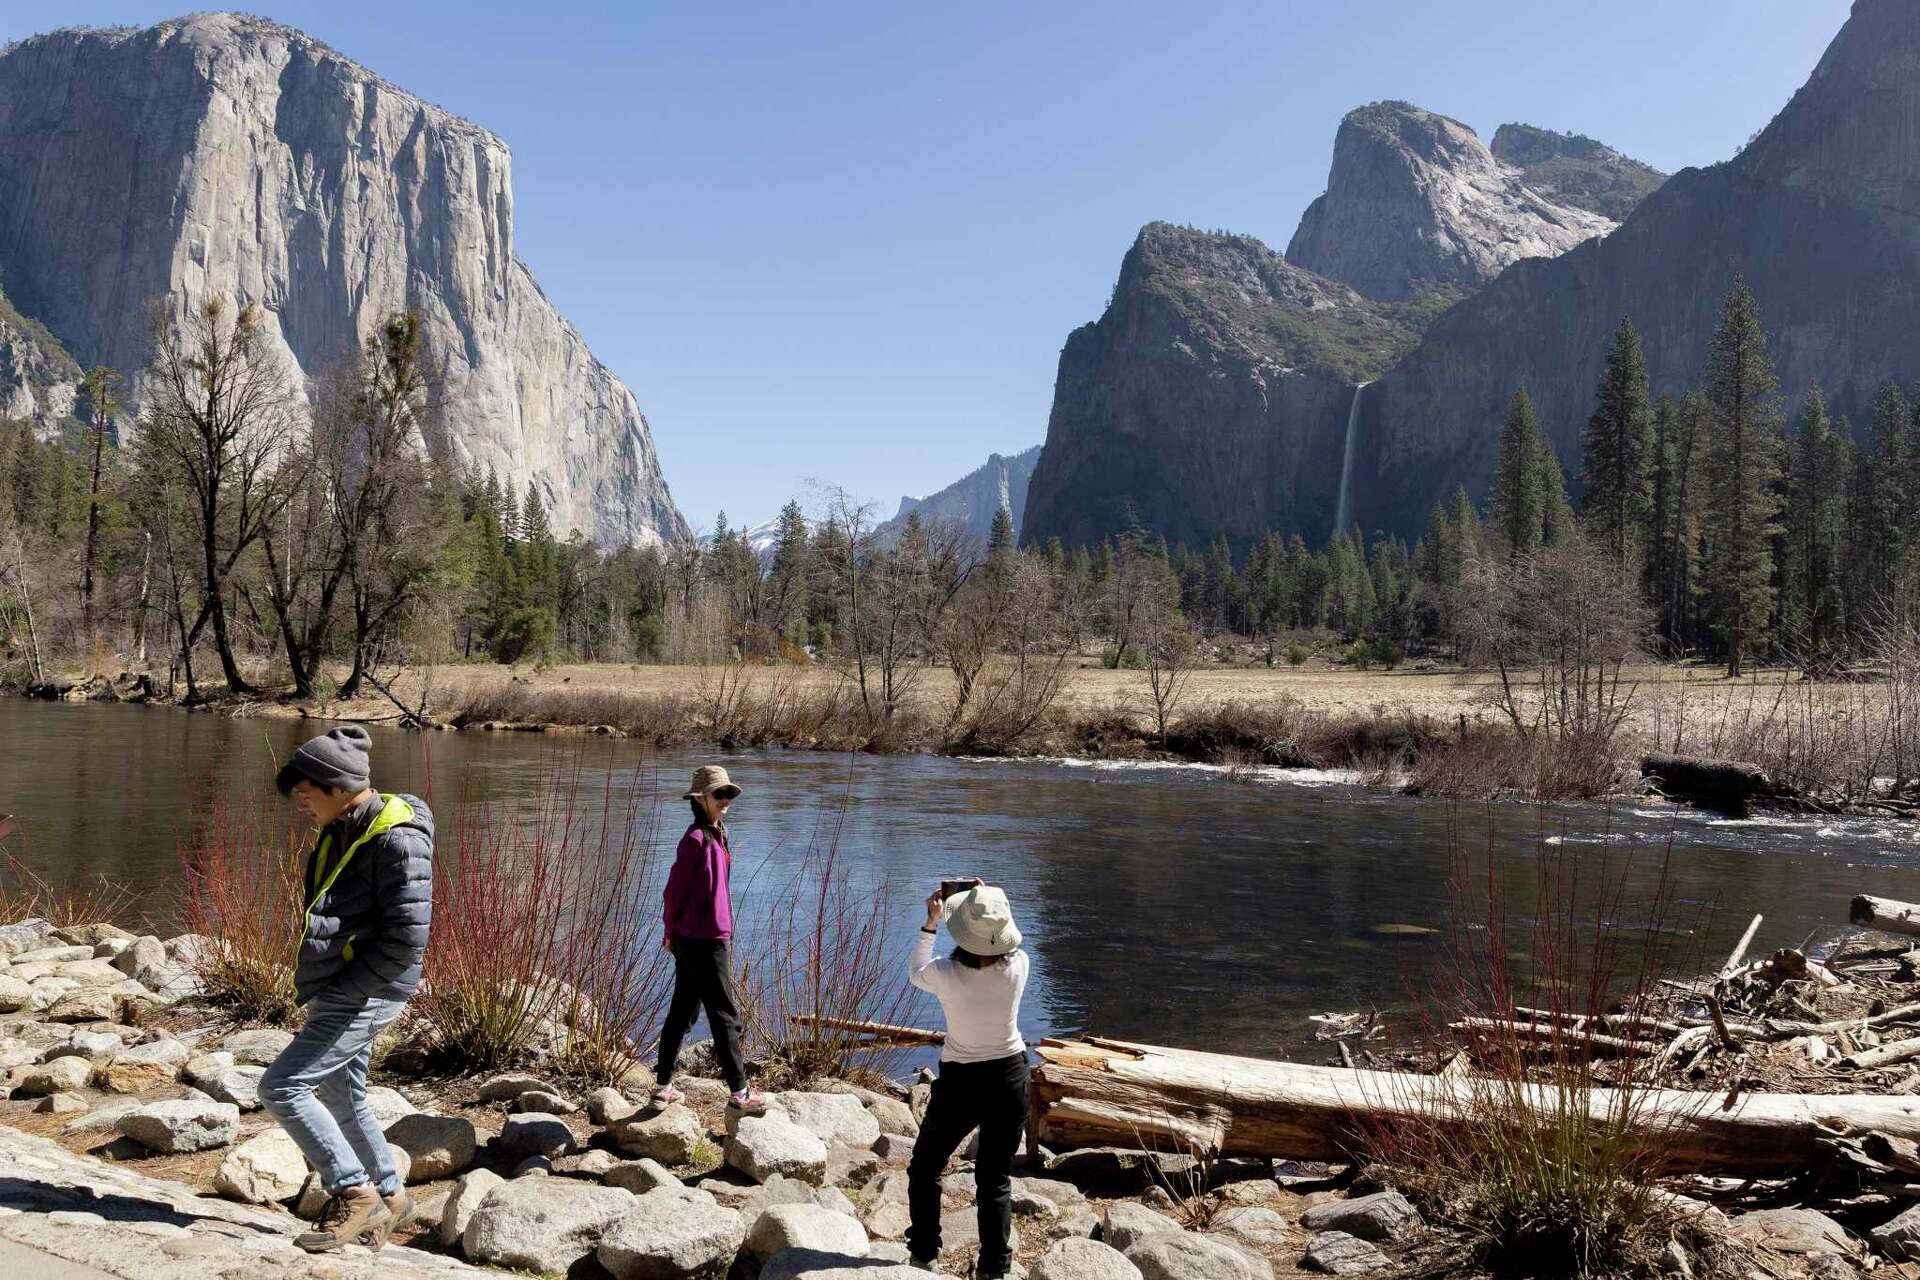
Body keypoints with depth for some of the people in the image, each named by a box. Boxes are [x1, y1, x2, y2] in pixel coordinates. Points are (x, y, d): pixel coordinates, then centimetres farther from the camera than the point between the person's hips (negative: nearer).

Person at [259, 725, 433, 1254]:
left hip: (363, 998, -10)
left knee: (281, 1089, -12)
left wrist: (340, 991, -17)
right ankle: (390, 1199, 34)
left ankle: (354, 1194, -2)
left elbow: (407, 938, -23)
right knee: (342, 1100, 18)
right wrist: (317, 987, 10)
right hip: (338, 996, 10)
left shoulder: (397, 840, -20)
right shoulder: (341, 834, 9)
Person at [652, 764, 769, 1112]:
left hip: (691, 940, 9)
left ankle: (663, 1085, 24)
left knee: (682, 1011, 15)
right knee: (725, 1014, -1)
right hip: (703, 940, -9)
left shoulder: (718, 835, 10)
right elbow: (674, 889, -14)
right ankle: (739, 1092, 7)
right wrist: (672, 932, -4)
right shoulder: (696, 838, -17)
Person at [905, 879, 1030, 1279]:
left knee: (924, 1168, 21)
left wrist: (930, 923, 10)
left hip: (960, 1082, -2)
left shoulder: (946, 975, -22)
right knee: (996, 1180, 15)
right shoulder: (1018, 967, -17)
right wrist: (992, 908, 14)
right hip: (1011, 1078, 2)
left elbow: (915, 973, 3)